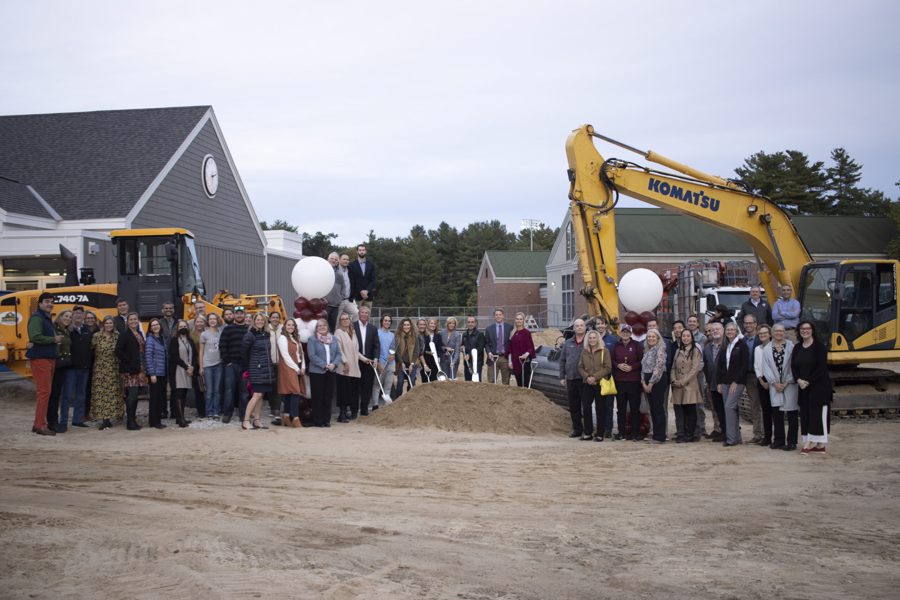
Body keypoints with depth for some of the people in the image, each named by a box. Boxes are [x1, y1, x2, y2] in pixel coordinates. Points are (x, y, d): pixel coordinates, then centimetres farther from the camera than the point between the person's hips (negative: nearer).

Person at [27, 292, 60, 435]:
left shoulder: (48, 319, 18)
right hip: (40, 359, -10)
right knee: (44, 391, -10)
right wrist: (53, 339, -15)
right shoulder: (36, 318, -12)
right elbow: (35, 336, -25)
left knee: (44, 392, 13)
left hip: (49, 358, 10)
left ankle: (39, 423, 19)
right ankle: (40, 425, -7)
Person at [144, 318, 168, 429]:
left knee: (161, 397, 8)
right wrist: (152, 374, -16)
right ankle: (153, 421, 5)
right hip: (155, 373, -7)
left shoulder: (162, 339, 13)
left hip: (163, 373, 7)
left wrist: (167, 372, 10)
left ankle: (157, 420, 17)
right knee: (155, 397, -2)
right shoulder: (150, 340, -7)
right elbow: (148, 357, -12)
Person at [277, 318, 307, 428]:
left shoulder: (296, 338, 20)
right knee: (295, 392, -15)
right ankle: (295, 418, -17)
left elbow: (301, 353, 16)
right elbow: (285, 355, -11)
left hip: (298, 369, 7)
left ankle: (286, 416, 11)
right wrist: (296, 368, -11)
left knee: (289, 394, 7)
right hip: (288, 368, -7)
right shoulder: (282, 338, -4)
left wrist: (302, 367, 1)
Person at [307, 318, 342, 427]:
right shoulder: (312, 339, -3)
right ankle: (318, 420, 6)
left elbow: (338, 353, 7)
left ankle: (327, 420, 14)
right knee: (318, 397, 0)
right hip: (317, 372, -4)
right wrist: (324, 365, -17)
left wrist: (334, 364, -11)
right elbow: (312, 356, -12)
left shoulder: (333, 339, 12)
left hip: (330, 372, 4)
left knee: (328, 396, 7)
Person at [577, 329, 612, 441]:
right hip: (587, 384, 4)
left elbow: (608, 368, -6)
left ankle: (599, 434, 7)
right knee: (586, 408, 1)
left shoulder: (604, 351, -1)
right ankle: (587, 433, 11)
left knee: (600, 409, 1)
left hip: (600, 383, -3)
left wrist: (595, 377, -14)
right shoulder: (584, 352, 11)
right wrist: (587, 377, -8)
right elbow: (580, 367, 10)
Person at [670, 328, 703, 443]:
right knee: (679, 410, -1)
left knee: (690, 410, -2)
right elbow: (673, 367, 15)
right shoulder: (678, 351, 16)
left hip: (690, 385, -4)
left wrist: (682, 381, -12)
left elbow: (695, 369, -8)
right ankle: (680, 434, 0)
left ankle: (689, 435, 6)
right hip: (678, 386, 4)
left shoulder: (695, 351, 0)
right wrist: (674, 380, -2)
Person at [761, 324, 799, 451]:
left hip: (790, 384, -3)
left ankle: (791, 442, 4)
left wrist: (787, 383, -9)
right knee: (776, 414, 6)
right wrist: (775, 383, -6)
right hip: (775, 386, 3)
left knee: (791, 414, 0)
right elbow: (766, 368, 4)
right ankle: (778, 440, 15)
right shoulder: (767, 349, 8)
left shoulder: (791, 346, -1)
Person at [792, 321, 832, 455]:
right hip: (803, 387, 6)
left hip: (819, 386, -6)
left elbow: (821, 367, -13)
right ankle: (809, 442, 9)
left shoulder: (819, 346, -6)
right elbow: (793, 366, 8)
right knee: (805, 414, 5)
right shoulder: (797, 348, 11)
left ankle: (820, 444, 0)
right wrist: (799, 380, -9)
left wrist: (808, 381, -15)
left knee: (818, 413, -5)